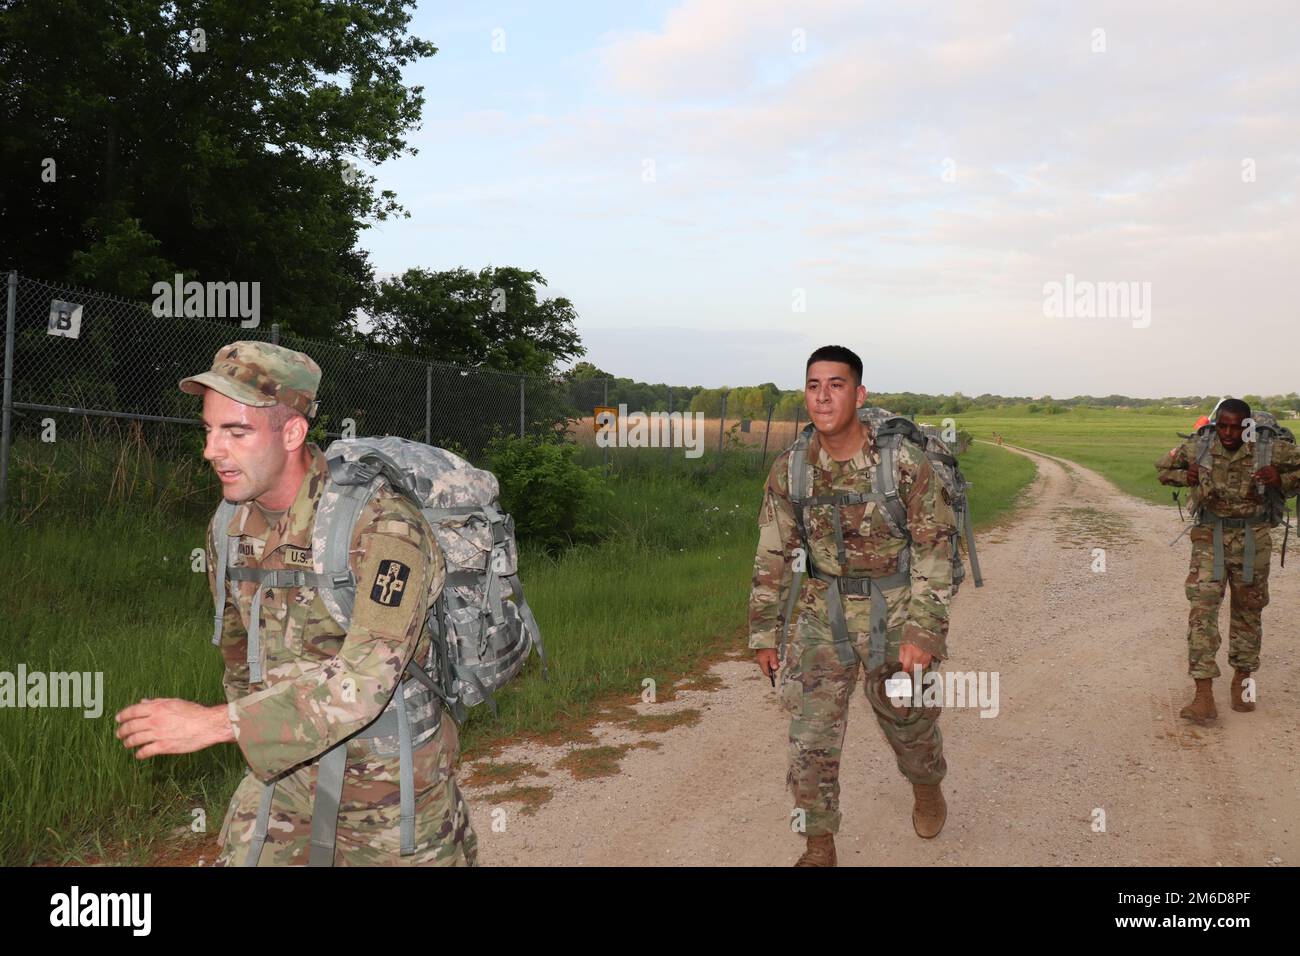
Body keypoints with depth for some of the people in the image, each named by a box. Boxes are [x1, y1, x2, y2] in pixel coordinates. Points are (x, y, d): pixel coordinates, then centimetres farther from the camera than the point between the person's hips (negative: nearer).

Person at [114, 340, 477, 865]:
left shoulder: (382, 524, -25)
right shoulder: (228, 528, -1)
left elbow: (367, 677, -33)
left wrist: (214, 722, -33)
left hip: (390, 779, -5)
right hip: (285, 770, 5)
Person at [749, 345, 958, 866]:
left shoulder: (905, 462, -16)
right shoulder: (790, 470, -6)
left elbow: (934, 549, -11)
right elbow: (773, 555, 3)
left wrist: (924, 631, -17)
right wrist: (765, 633, 4)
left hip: (893, 611, -2)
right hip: (821, 614, 2)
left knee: (907, 719, 17)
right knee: (811, 734, 0)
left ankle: (927, 786, 50)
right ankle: (819, 846, 18)